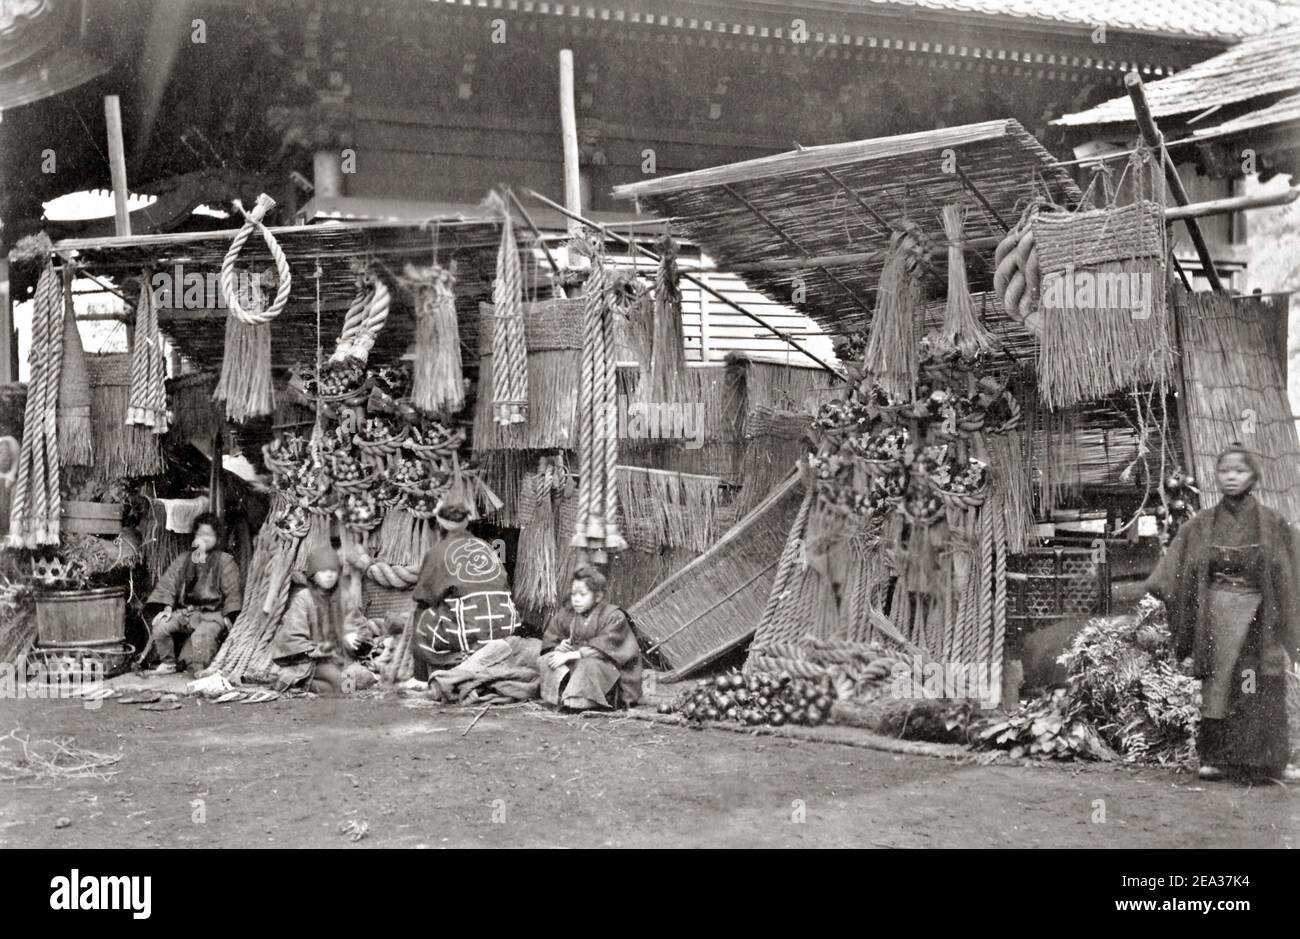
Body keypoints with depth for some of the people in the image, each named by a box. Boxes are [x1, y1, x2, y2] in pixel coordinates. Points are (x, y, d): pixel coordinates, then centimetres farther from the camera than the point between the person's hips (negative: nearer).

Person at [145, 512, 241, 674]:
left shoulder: (225, 561, 5)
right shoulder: (183, 560, 16)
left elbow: (232, 591, 0)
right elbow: (168, 583, 12)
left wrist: (228, 617, -9)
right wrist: (167, 607, -3)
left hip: (213, 613, -5)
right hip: (185, 611, 5)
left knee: (202, 635, -35)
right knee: (159, 625, -16)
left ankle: (201, 671, -16)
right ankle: (167, 663, 5)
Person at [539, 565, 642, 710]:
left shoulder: (614, 617, -11)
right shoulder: (566, 616, 7)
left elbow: (601, 649, -21)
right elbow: (549, 643, 8)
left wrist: (569, 655, -25)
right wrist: (559, 648, -17)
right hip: (575, 667, 6)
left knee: (590, 664, -38)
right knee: (547, 660, -16)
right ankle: (560, 694, -32)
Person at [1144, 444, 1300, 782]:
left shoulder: (1272, 524, 5)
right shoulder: (1201, 525, 7)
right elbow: (1176, 571, 3)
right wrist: (1158, 588, -14)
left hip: (1257, 617, 0)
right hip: (1216, 615, 0)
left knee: (1263, 690, -2)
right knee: (1218, 688, -2)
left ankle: (1270, 761, 5)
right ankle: (1217, 758, 3)